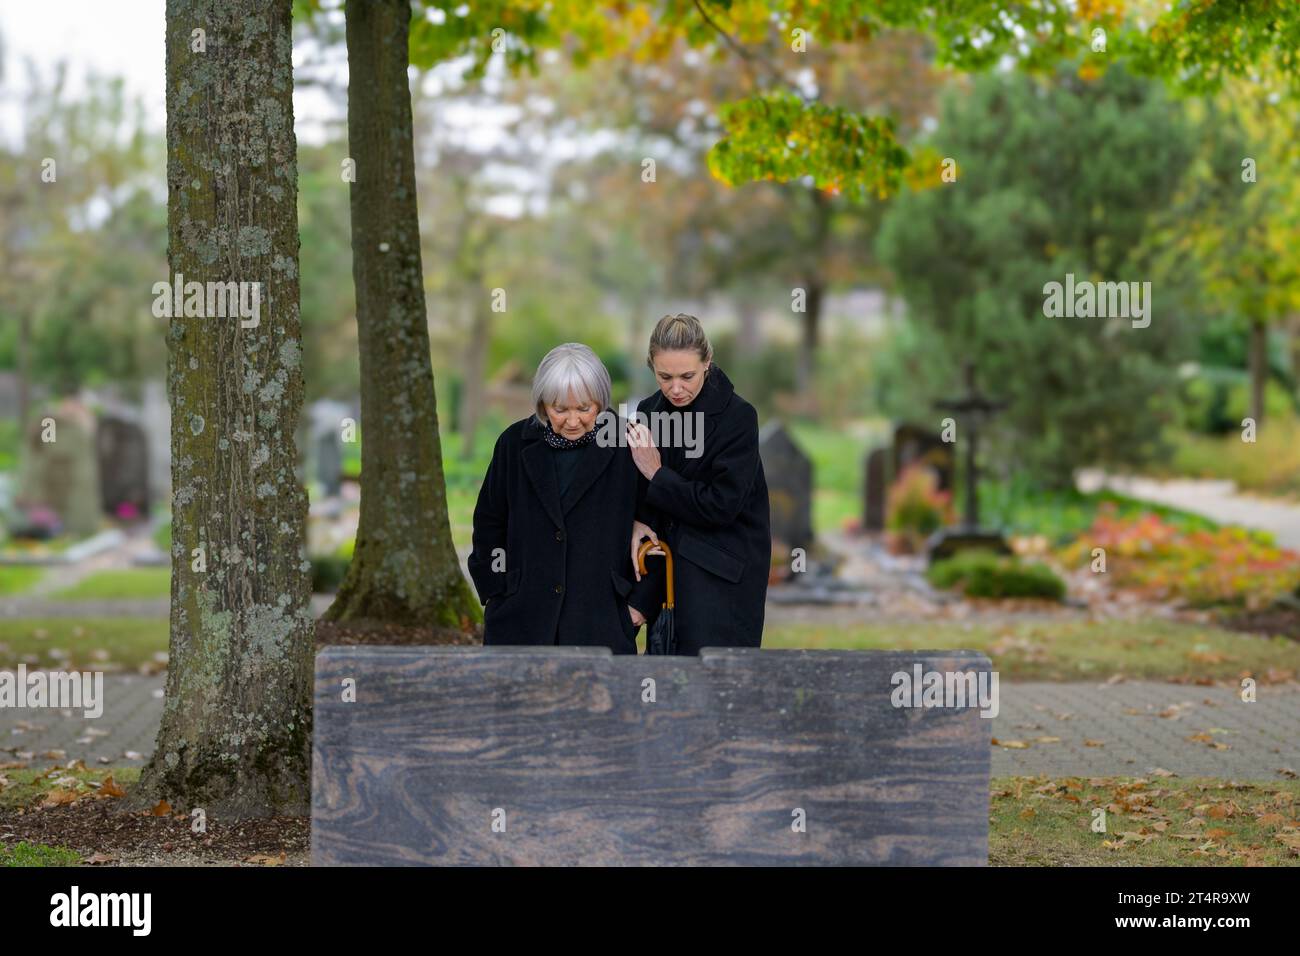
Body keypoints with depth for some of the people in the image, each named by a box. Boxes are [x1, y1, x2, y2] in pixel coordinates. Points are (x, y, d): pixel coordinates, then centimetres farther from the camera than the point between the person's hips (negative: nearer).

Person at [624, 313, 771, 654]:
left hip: (720, 570, -5)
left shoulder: (737, 417, -13)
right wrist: (636, 523, -9)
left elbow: (722, 505, -16)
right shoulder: (649, 411, 4)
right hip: (667, 559, 5)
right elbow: (633, 489, 12)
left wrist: (657, 475, -15)